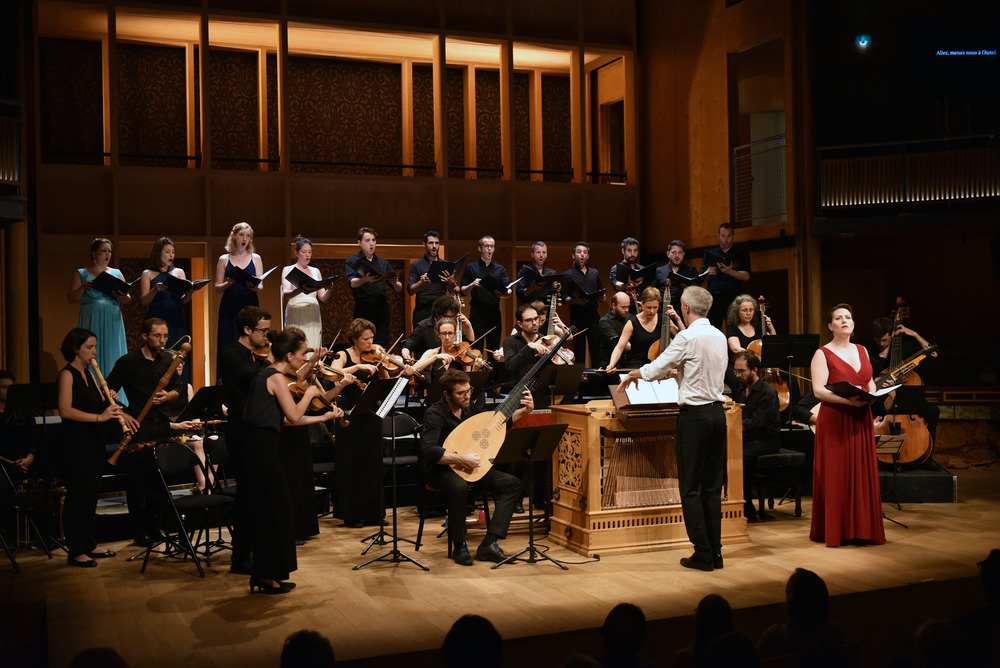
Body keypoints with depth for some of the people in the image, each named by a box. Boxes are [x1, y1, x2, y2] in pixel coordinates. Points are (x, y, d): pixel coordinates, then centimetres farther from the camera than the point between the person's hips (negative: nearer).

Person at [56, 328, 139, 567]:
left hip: (94, 441, 8)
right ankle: (75, 552, 2)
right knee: (78, 495, -4)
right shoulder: (67, 374, -10)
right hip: (76, 442, -8)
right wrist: (99, 417, -28)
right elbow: (65, 410, -21)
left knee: (92, 493, 12)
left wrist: (113, 406, -7)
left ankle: (89, 545, 21)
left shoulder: (88, 373, 15)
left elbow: (99, 404, 15)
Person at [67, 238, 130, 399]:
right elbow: (71, 299, 3)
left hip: (112, 324, 2)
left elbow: (128, 298, 11)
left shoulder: (116, 273, 14)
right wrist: (83, 287, -14)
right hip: (90, 323, -2)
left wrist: (122, 297, -12)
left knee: (113, 358, -2)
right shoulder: (81, 274, 8)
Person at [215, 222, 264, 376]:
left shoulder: (256, 258, 11)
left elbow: (261, 286, 4)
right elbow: (217, 289, 5)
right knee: (228, 347, -4)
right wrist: (228, 283, -15)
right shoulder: (224, 259, 9)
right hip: (229, 308, 0)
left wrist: (253, 286, -18)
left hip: (250, 307, 0)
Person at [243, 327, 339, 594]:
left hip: (256, 446, 10)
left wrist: (323, 417, 15)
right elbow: (294, 415, -16)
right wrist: (309, 393, 0)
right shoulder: (276, 378, -13)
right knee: (274, 510, -1)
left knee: (266, 511, 14)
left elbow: (287, 419, 16)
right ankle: (269, 577, 7)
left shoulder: (266, 375, 17)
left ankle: (263, 576, 22)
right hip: (262, 448, -10)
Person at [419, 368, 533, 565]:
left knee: (512, 484, -10)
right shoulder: (435, 414, -18)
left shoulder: (469, 406, 5)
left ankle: (488, 544, -16)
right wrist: (461, 459, -32)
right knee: (459, 487, -41)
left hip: (470, 468, 7)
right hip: (441, 470, -7)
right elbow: (427, 450, -31)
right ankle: (459, 546, -19)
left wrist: (525, 411, 6)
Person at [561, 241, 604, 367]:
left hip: (593, 316, 3)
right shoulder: (568, 275, 3)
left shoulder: (595, 273, 17)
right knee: (579, 352, 0)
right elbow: (564, 298, -2)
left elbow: (602, 293, 22)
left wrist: (601, 297, -1)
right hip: (577, 318, -3)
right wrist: (575, 301, -21)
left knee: (597, 351, 1)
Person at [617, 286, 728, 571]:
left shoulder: (687, 337, -13)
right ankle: (715, 552, 13)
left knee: (690, 487, 0)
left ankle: (703, 554, 1)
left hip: (694, 415, -7)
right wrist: (675, 370, 33)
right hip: (717, 412, 7)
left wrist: (632, 374, 10)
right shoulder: (720, 337, 9)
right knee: (712, 486, 11)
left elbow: (654, 370, -9)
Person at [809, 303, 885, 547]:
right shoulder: (822, 354, -4)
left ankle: (861, 529, 13)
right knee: (835, 475, -3)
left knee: (862, 474, 5)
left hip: (860, 420, 6)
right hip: (834, 421, -5)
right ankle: (834, 531, 5)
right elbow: (818, 390, -12)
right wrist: (847, 400, -24)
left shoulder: (862, 350, 15)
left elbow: (870, 383, 20)